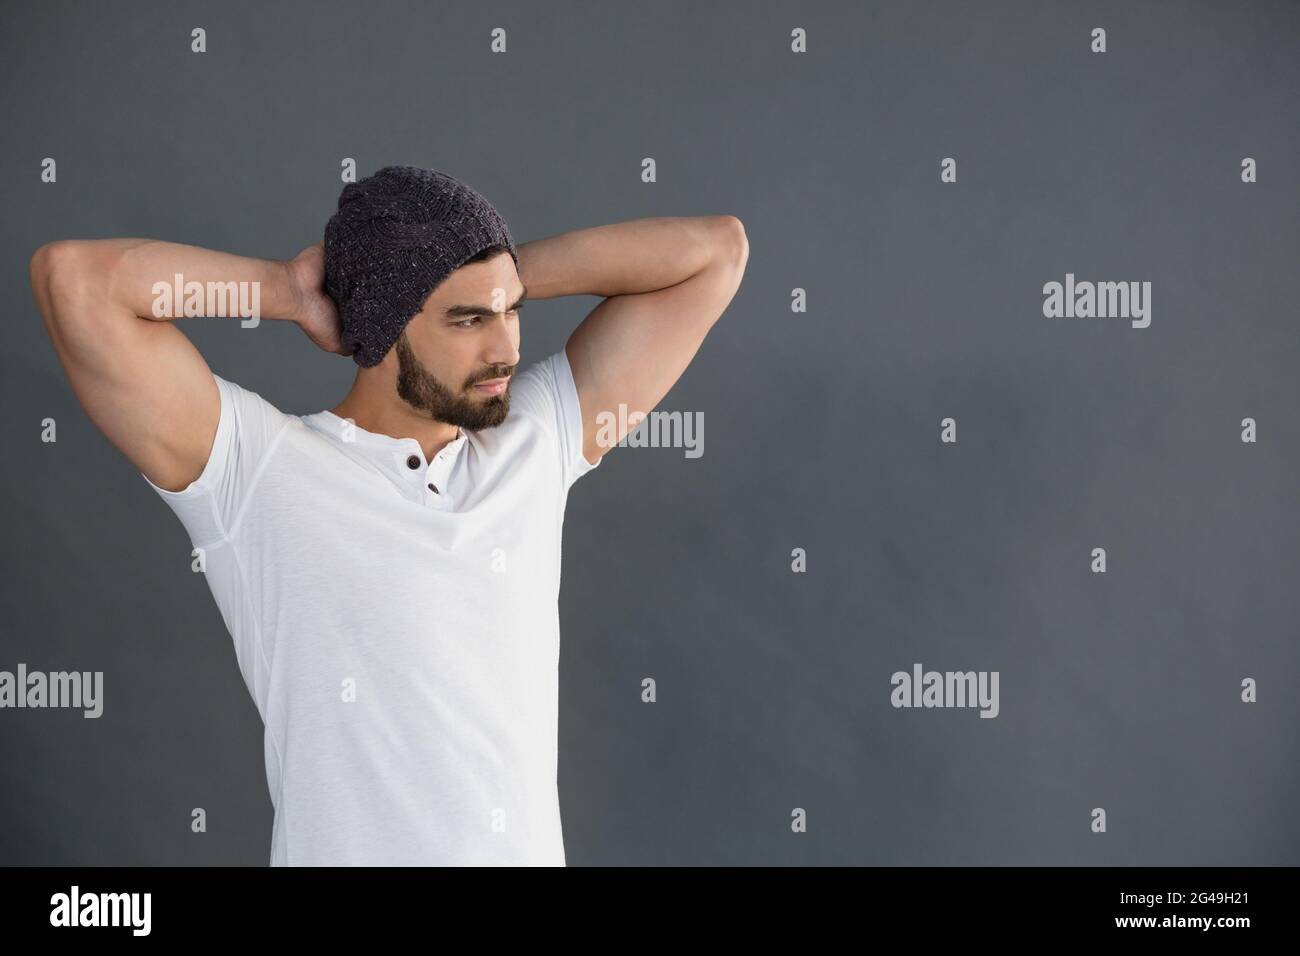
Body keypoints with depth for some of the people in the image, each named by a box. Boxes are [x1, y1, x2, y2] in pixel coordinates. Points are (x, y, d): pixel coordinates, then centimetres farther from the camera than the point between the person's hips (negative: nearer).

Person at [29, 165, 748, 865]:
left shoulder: (539, 437, 0)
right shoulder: (256, 468, -12)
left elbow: (715, 250, 2)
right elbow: (71, 275, -21)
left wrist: (504, 276, -4)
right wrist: (285, 290, -10)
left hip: (538, 844, 4)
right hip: (342, 847, -4)